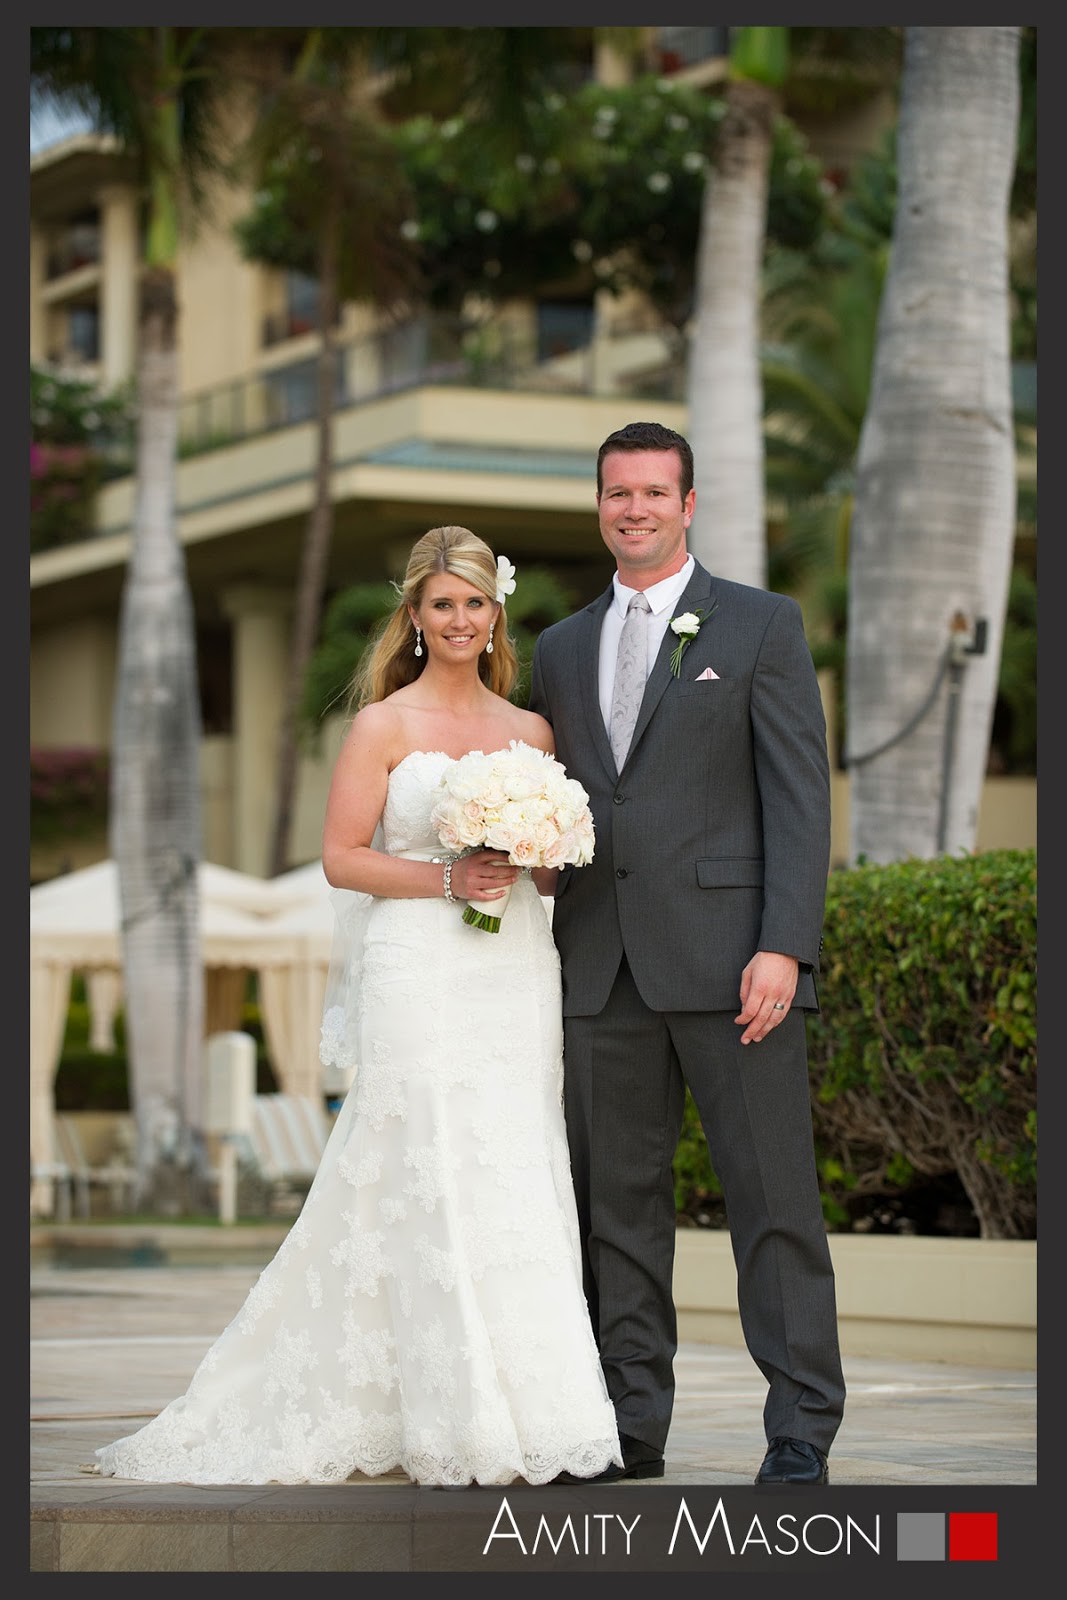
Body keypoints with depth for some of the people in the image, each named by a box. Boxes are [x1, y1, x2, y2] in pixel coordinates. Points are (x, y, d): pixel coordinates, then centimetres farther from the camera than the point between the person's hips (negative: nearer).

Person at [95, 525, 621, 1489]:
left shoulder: (532, 730, 13)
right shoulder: (385, 725, 2)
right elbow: (343, 858, -2)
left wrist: (521, 866, -6)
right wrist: (447, 878, -14)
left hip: (517, 980, 4)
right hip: (419, 976, -4)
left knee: (520, 1185, 1)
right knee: (441, 1187, -7)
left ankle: (537, 1421, 5)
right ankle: (461, 1429, -2)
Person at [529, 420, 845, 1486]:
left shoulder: (761, 626, 4)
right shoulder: (559, 651, 17)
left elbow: (798, 797, -3)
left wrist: (783, 948, -13)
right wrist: (540, 956, 8)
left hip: (726, 959, -4)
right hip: (601, 974, 4)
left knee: (772, 1193, -4)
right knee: (615, 1200, 6)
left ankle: (800, 1428, 2)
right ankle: (631, 1425, 13)